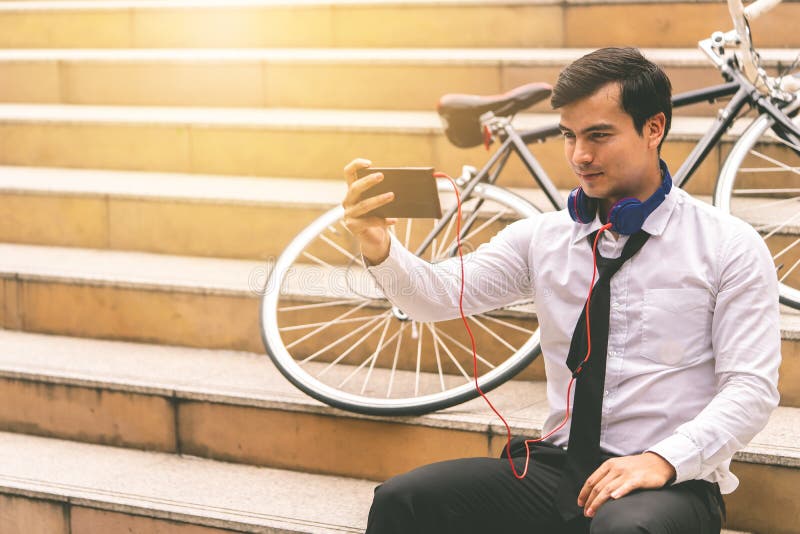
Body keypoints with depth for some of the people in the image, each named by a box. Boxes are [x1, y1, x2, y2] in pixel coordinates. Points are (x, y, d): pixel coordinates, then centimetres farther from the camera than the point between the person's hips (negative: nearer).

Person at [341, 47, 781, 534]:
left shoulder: (730, 247, 0)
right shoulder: (541, 238, 11)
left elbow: (752, 388, -6)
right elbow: (441, 294, -1)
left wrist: (662, 461, -21)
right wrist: (379, 249, -22)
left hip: (671, 482, -4)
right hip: (559, 470, 4)